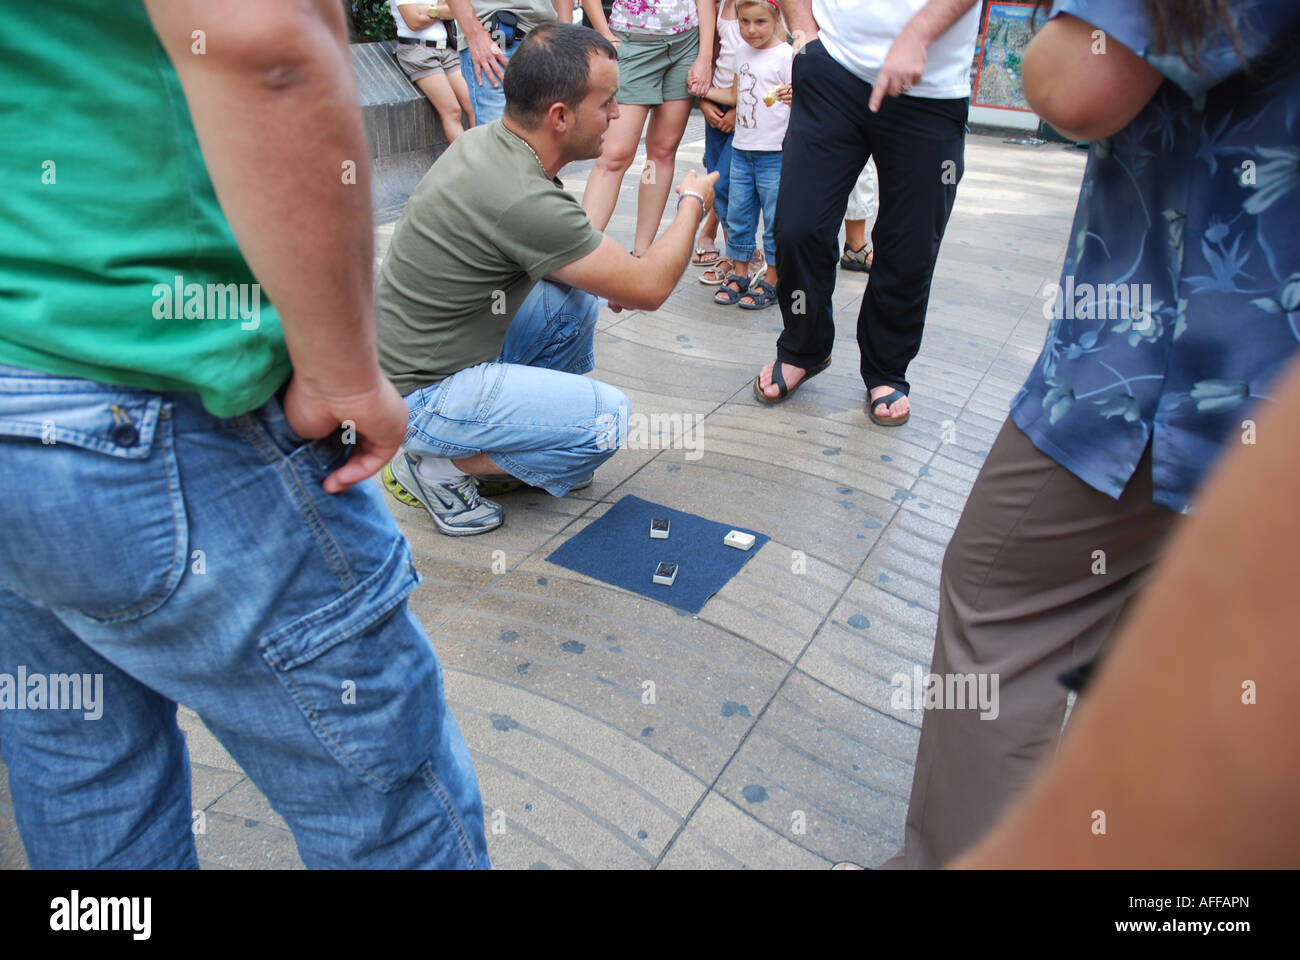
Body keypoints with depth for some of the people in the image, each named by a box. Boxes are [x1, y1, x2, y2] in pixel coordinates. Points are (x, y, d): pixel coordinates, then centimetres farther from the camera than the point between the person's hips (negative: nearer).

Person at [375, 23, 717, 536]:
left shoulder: (484, 140, 0)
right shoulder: (522, 199, -29)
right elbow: (650, 288, -19)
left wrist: (610, 269, 6)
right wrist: (693, 202, -1)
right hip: (420, 395, -9)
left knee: (578, 295, 10)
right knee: (606, 418, -17)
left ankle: (534, 433, 18)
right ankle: (438, 468, -2)